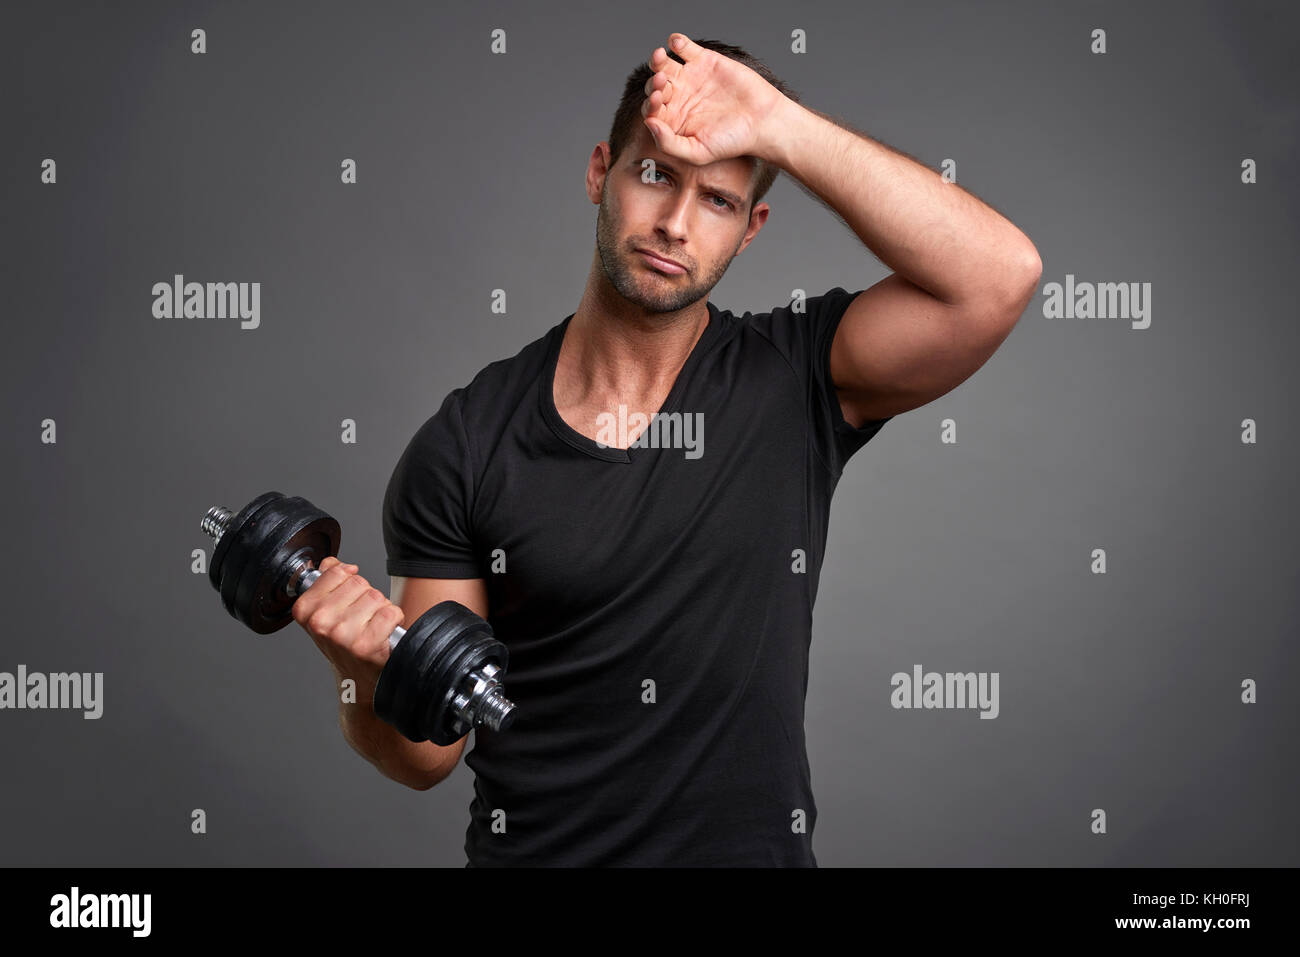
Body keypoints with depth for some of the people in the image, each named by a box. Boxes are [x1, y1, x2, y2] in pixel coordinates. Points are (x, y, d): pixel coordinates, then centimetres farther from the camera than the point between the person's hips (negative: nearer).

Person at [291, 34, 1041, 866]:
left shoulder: (796, 379, -8)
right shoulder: (463, 444, -7)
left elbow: (999, 275, -24)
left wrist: (783, 127, -24)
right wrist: (372, 671, -27)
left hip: (753, 845, 0)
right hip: (530, 849, 0)